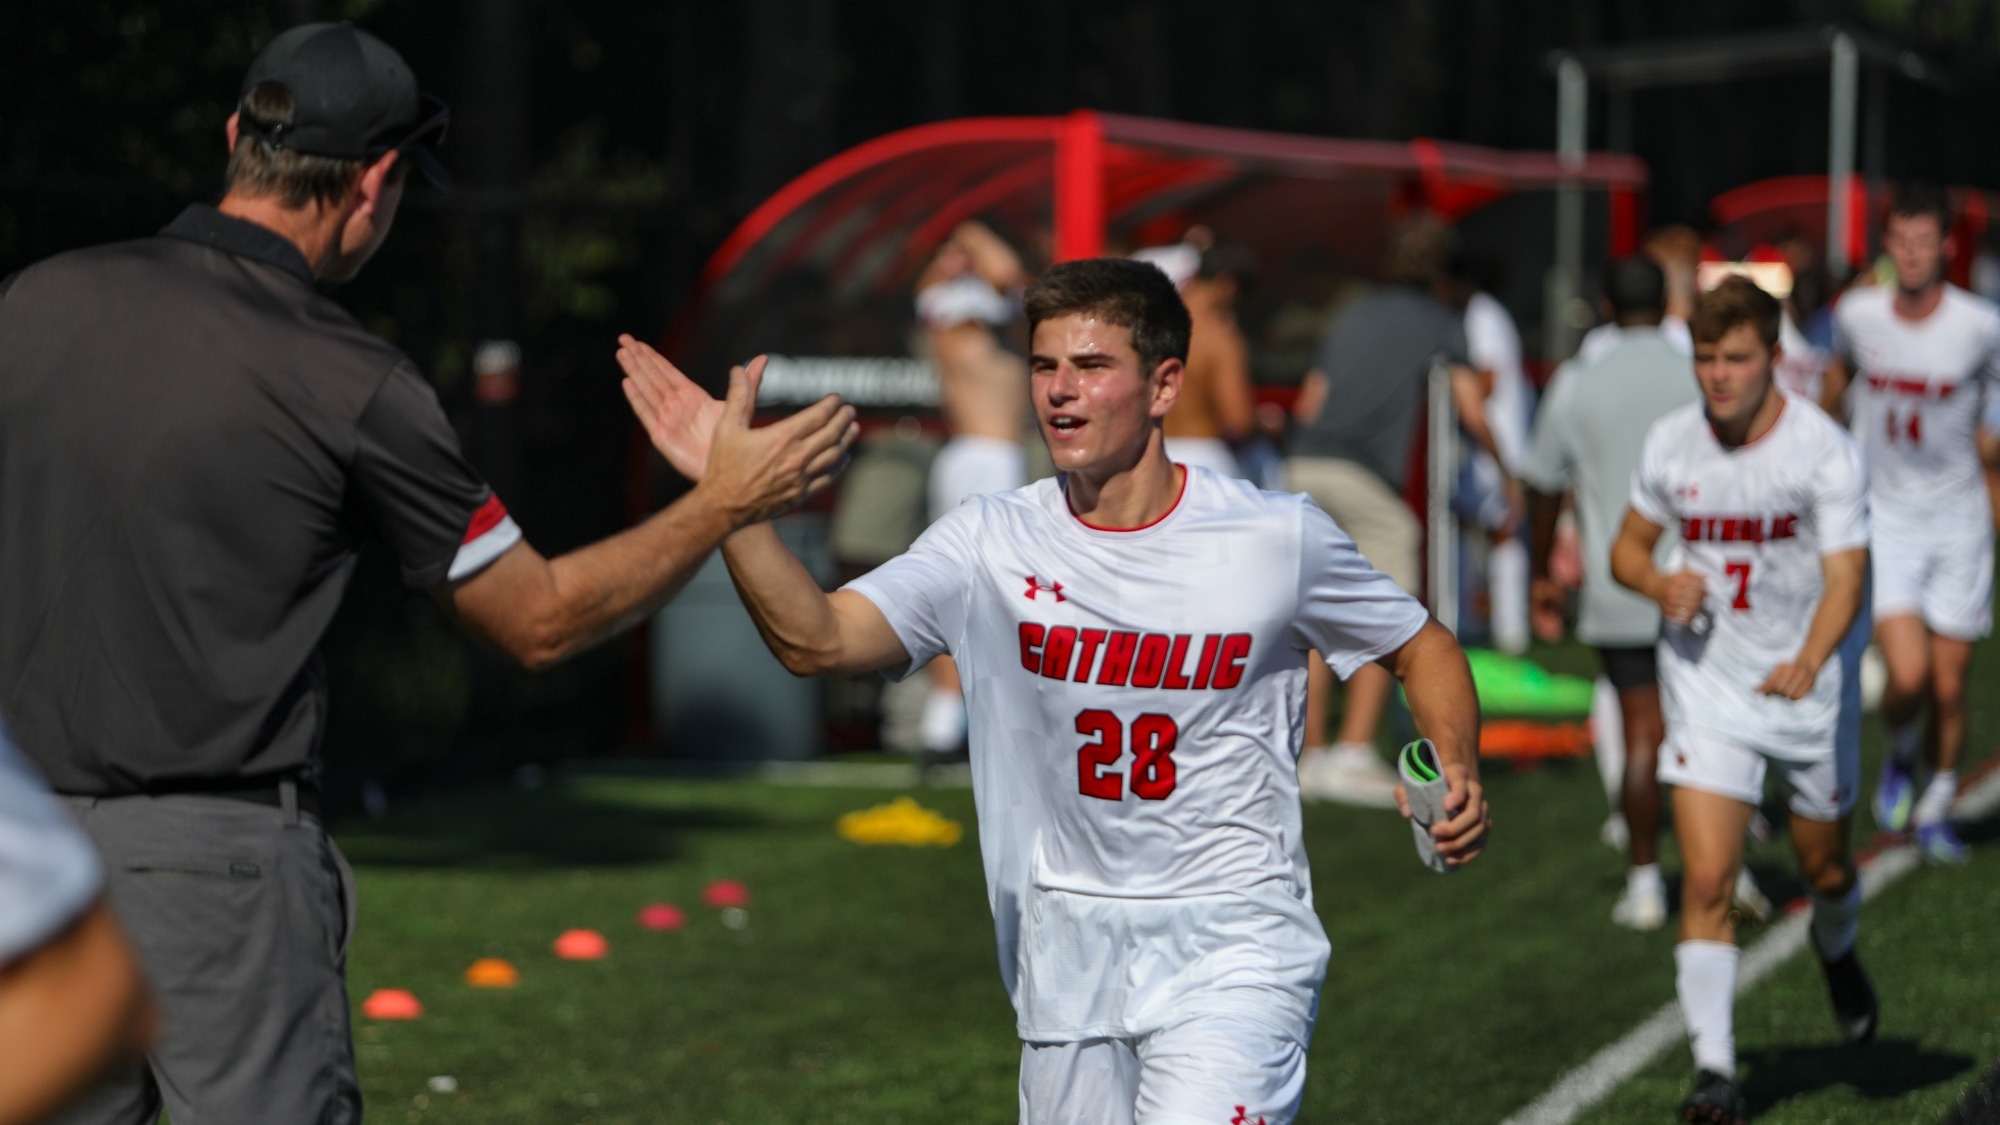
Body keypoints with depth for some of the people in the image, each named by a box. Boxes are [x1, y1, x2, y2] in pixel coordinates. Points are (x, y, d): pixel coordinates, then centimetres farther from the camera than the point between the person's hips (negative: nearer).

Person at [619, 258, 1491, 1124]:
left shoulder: (1278, 539, -6)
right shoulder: (992, 542, -3)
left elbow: (1421, 648, 8)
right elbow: (819, 641, -15)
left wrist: (1457, 776, -11)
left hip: (1231, 954, -3)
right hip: (1067, 955, 3)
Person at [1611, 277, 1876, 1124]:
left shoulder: (1826, 450, -16)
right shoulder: (1671, 443, -5)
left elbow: (1845, 578, -22)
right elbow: (1628, 547, 10)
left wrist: (1809, 661, -41)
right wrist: (1661, 584, -14)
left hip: (1807, 686, -1)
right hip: (1706, 682, 1)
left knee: (1825, 866, 17)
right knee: (1707, 880, -12)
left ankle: (1837, 951, 53)